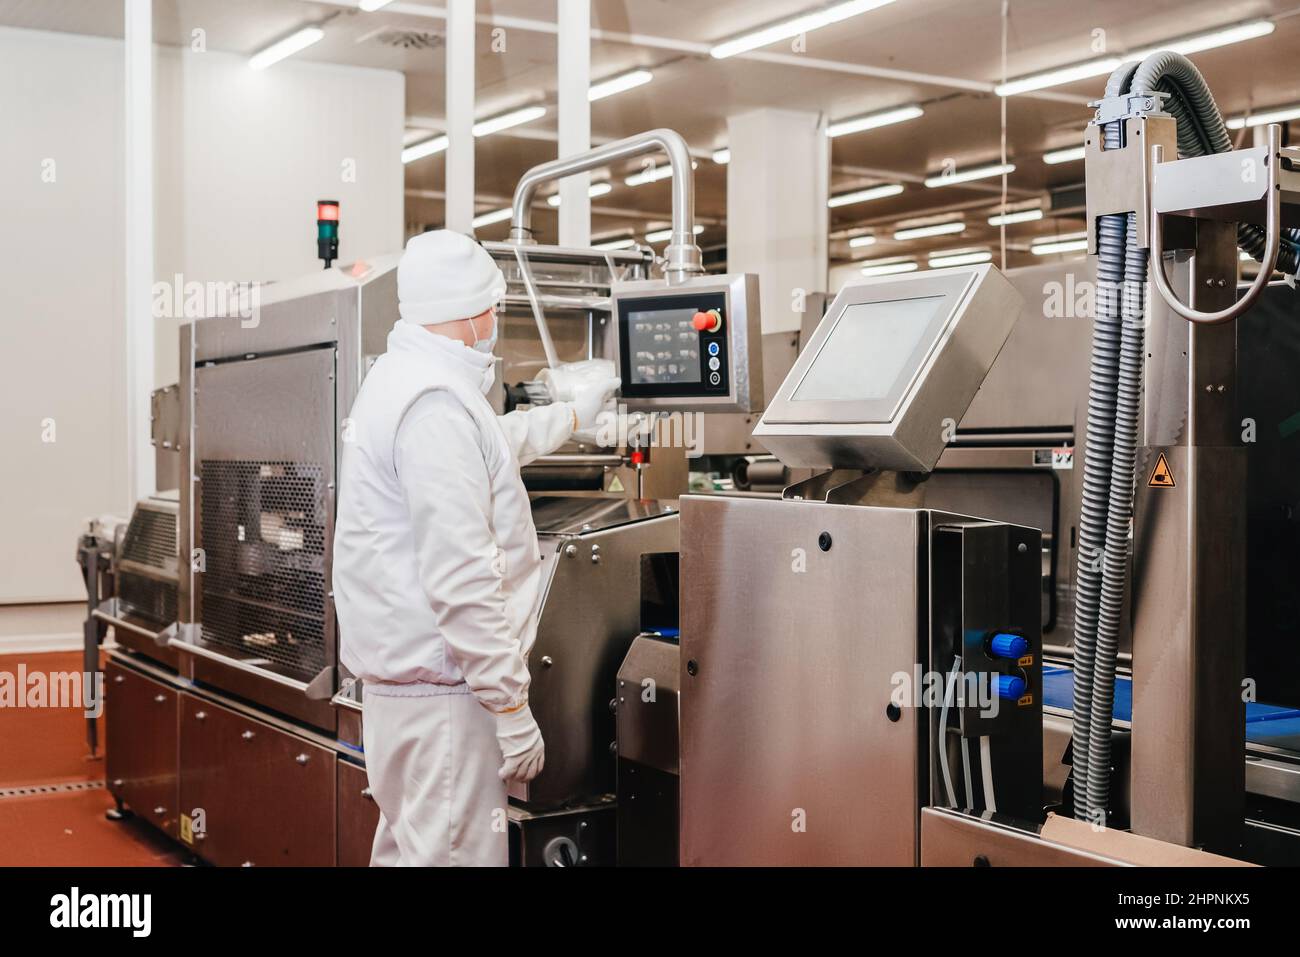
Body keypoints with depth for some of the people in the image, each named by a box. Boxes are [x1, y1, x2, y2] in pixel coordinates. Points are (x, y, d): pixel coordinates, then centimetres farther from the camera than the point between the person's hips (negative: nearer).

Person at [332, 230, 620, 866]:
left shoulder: (400, 381, 15)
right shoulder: (436, 404, -19)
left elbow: (497, 442, 36)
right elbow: (461, 579, -24)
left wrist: (579, 411, 48)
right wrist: (511, 708, -19)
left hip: (399, 679, 11)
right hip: (441, 689, -11)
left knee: (406, 846, 19)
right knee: (458, 852, -6)